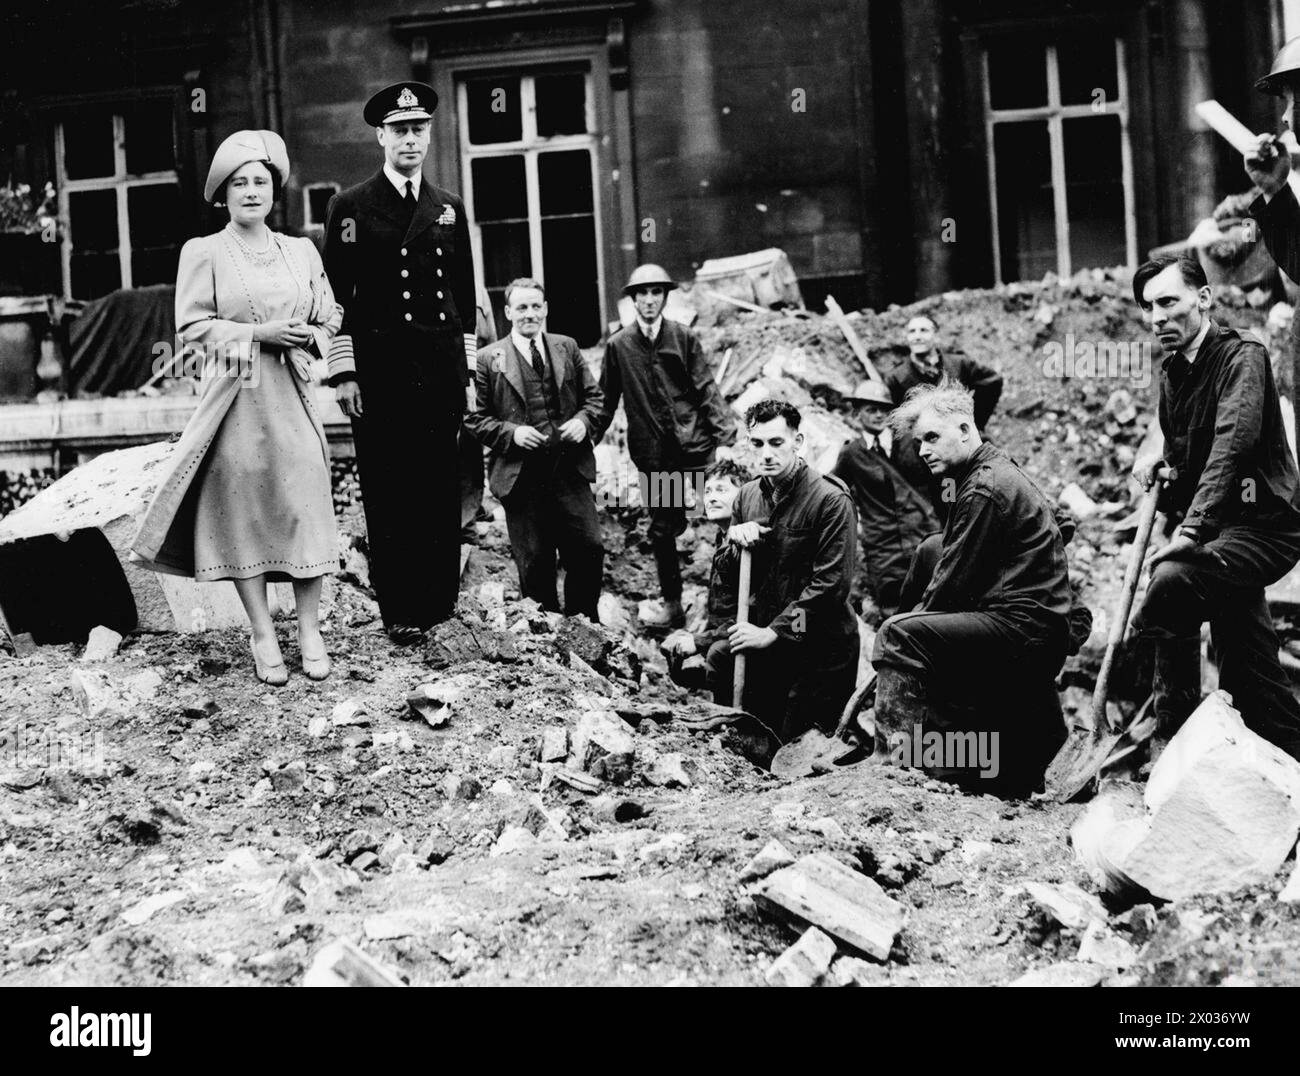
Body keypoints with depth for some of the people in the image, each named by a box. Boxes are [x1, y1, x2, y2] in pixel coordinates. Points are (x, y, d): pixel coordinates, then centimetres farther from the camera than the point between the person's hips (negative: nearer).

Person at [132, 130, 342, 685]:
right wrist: (259, 333, -13)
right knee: (242, 510, -2)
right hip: (235, 395, -3)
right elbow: (192, 325, -4)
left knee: (306, 504, -3)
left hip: (292, 395, 3)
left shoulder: (301, 251, 13)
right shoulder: (202, 253, 2)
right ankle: (263, 636, 6)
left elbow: (330, 315, 17)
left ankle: (310, 630, 5)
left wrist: (311, 338, -5)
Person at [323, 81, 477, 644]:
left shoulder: (449, 208, 15)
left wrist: (467, 371, 12)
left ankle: (439, 601, 9)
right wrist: (343, 373, -5)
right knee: (387, 491, -2)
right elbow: (338, 297, 1)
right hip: (379, 370, -3)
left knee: (441, 488, 1)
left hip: (441, 369, 3)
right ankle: (398, 609, 4)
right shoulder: (351, 207, 4)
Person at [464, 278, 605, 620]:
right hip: (521, 476, -2)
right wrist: (511, 432, -13)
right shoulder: (489, 359, 1)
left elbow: (592, 395, 16)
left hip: (570, 470, 2)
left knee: (589, 549, 0)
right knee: (535, 563, 4)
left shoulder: (567, 348, 10)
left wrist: (583, 420, -4)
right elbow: (475, 418, 2)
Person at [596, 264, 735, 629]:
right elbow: (606, 400, 9)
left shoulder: (683, 338, 2)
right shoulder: (619, 345, 3)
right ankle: (672, 605, 18)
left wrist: (724, 437, -8)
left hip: (693, 445, -1)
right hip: (654, 454, 1)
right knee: (662, 530, 6)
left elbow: (706, 390, 0)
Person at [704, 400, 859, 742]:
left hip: (818, 647, -5)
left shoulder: (831, 501, -14)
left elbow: (830, 584, -20)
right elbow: (725, 589, 10)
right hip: (761, 630, 6)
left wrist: (773, 632, -22)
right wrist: (734, 542, -12)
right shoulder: (748, 495, 6)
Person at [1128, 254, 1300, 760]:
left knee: (1173, 580, -32)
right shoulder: (1172, 372, 11)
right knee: (1245, 669, 11)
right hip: (1219, 531, 9)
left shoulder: (1242, 357, -14)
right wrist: (1157, 454, 9)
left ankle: (1172, 726, -20)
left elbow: (1233, 443, -30)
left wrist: (1190, 531, -39)